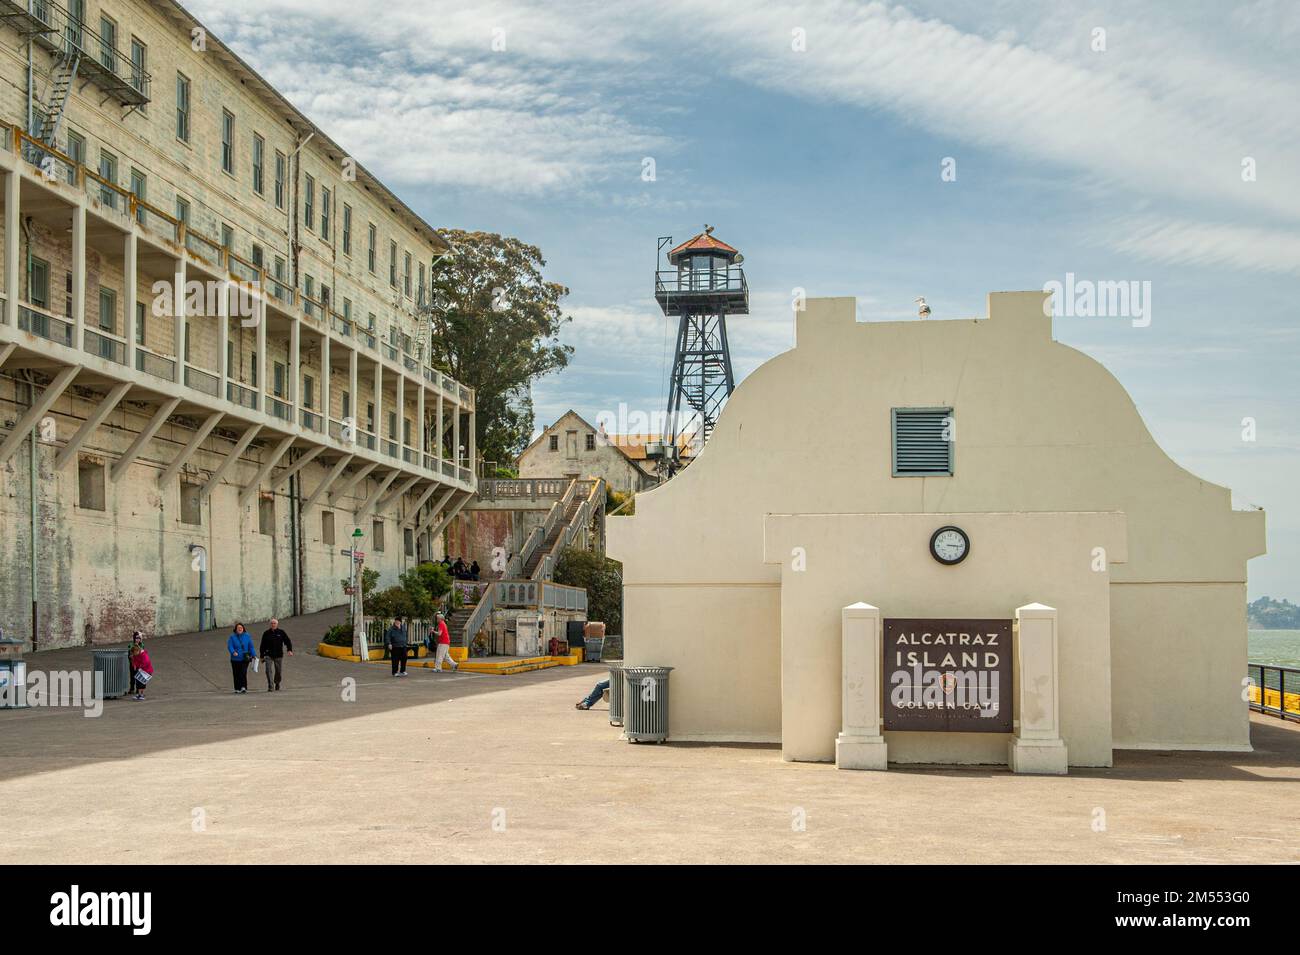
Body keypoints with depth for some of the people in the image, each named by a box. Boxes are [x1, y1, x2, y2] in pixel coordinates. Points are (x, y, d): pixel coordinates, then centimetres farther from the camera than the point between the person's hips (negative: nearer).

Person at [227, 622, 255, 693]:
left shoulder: (247, 636, 6)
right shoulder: (232, 637, 2)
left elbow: (251, 647, 7)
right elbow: (229, 646, -8)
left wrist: (253, 655, 0)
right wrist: (233, 652, -28)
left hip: (244, 659, -1)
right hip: (235, 659, 1)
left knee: (243, 672, -14)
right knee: (236, 674, 4)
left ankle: (243, 687, -18)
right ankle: (237, 689, 13)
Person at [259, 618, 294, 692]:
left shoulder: (281, 633, 3)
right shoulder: (266, 633, 5)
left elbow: (288, 641, 2)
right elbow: (262, 646, 10)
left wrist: (289, 650, -15)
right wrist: (262, 656, 9)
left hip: (278, 656, 0)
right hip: (268, 656, 0)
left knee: (278, 671, 8)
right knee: (268, 670, -16)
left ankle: (277, 683, 38)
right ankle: (270, 687, -16)